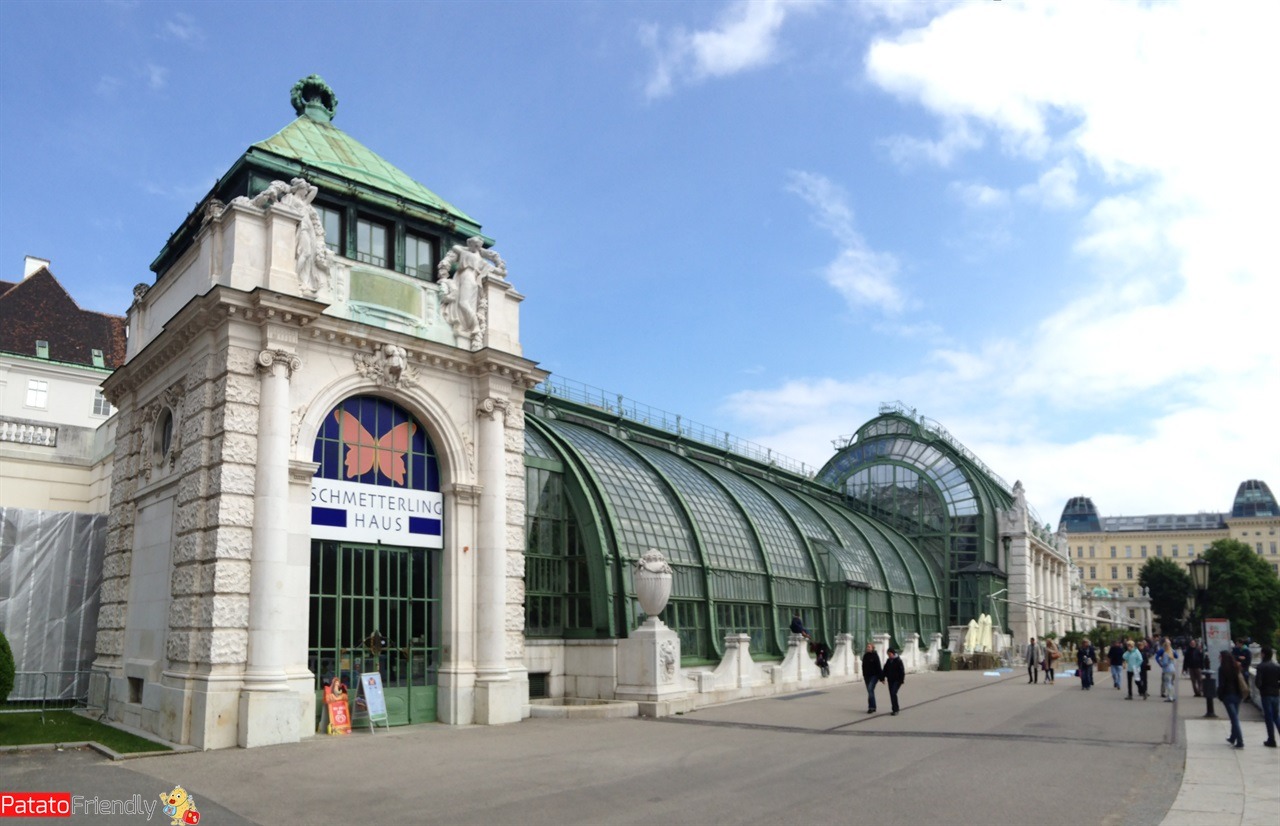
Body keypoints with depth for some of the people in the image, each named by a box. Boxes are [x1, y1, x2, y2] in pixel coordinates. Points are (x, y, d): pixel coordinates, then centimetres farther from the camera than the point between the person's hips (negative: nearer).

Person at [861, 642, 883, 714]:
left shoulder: (875, 655, -9)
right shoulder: (865, 656, 8)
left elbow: (878, 667, -11)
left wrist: (881, 677, -12)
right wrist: (864, 676, 18)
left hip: (874, 675, -7)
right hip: (867, 676, 7)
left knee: (870, 689, -18)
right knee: (870, 691, 9)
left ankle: (871, 707, -16)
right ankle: (873, 707, 18)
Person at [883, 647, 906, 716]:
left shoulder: (898, 660, -11)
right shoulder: (889, 661, 9)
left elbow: (902, 671, -13)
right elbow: (885, 669, 15)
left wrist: (902, 680, -16)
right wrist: (883, 677, 10)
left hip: (897, 680, -7)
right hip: (890, 680, 7)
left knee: (893, 693, -16)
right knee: (891, 694, 8)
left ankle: (895, 710, -12)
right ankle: (895, 709, 17)